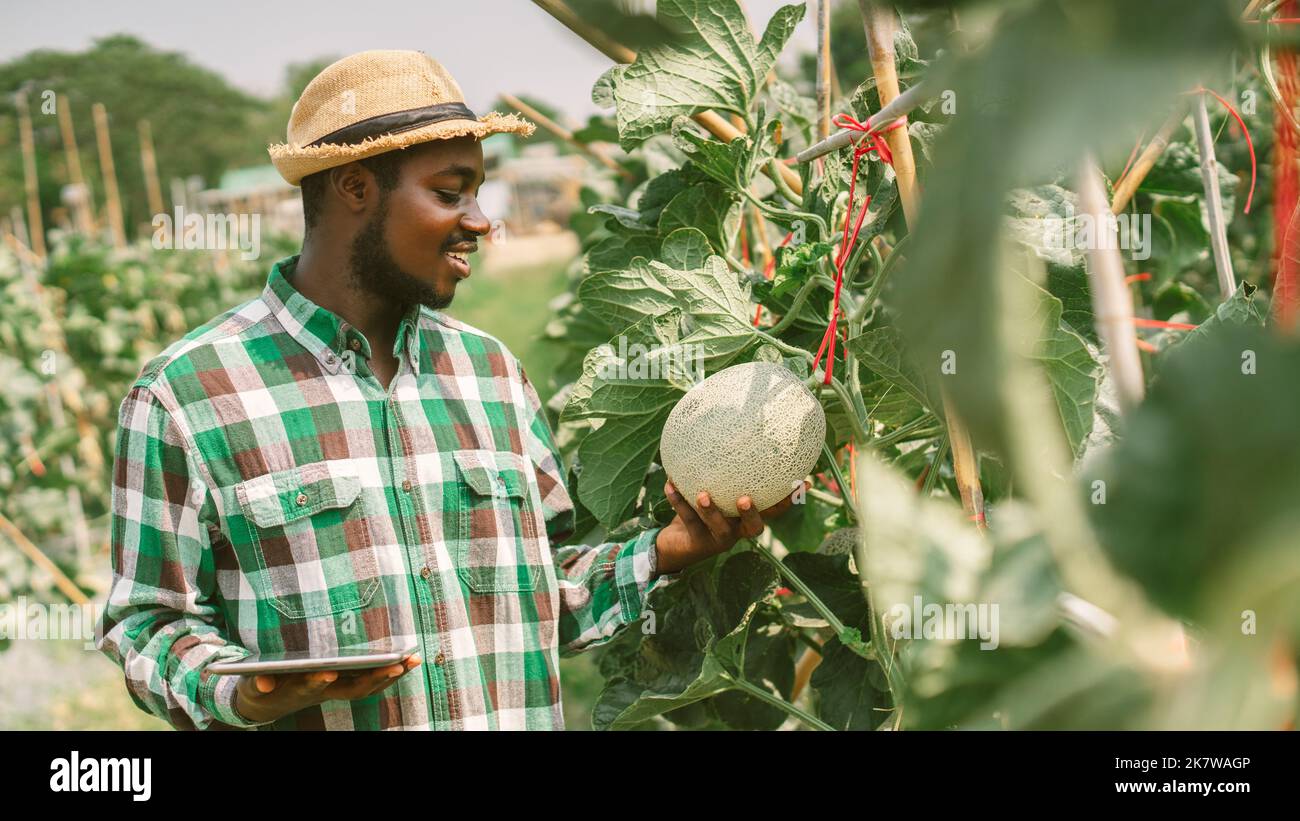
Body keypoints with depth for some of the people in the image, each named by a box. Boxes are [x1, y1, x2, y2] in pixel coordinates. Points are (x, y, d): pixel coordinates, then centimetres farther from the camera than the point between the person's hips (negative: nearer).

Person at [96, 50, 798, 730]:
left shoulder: (493, 373, 12)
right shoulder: (185, 392, -4)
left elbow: (543, 600, 15)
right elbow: (148, 625, -3)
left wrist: (671, 550, 2)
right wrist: (241, 695, -20)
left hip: (514, 714, 5)